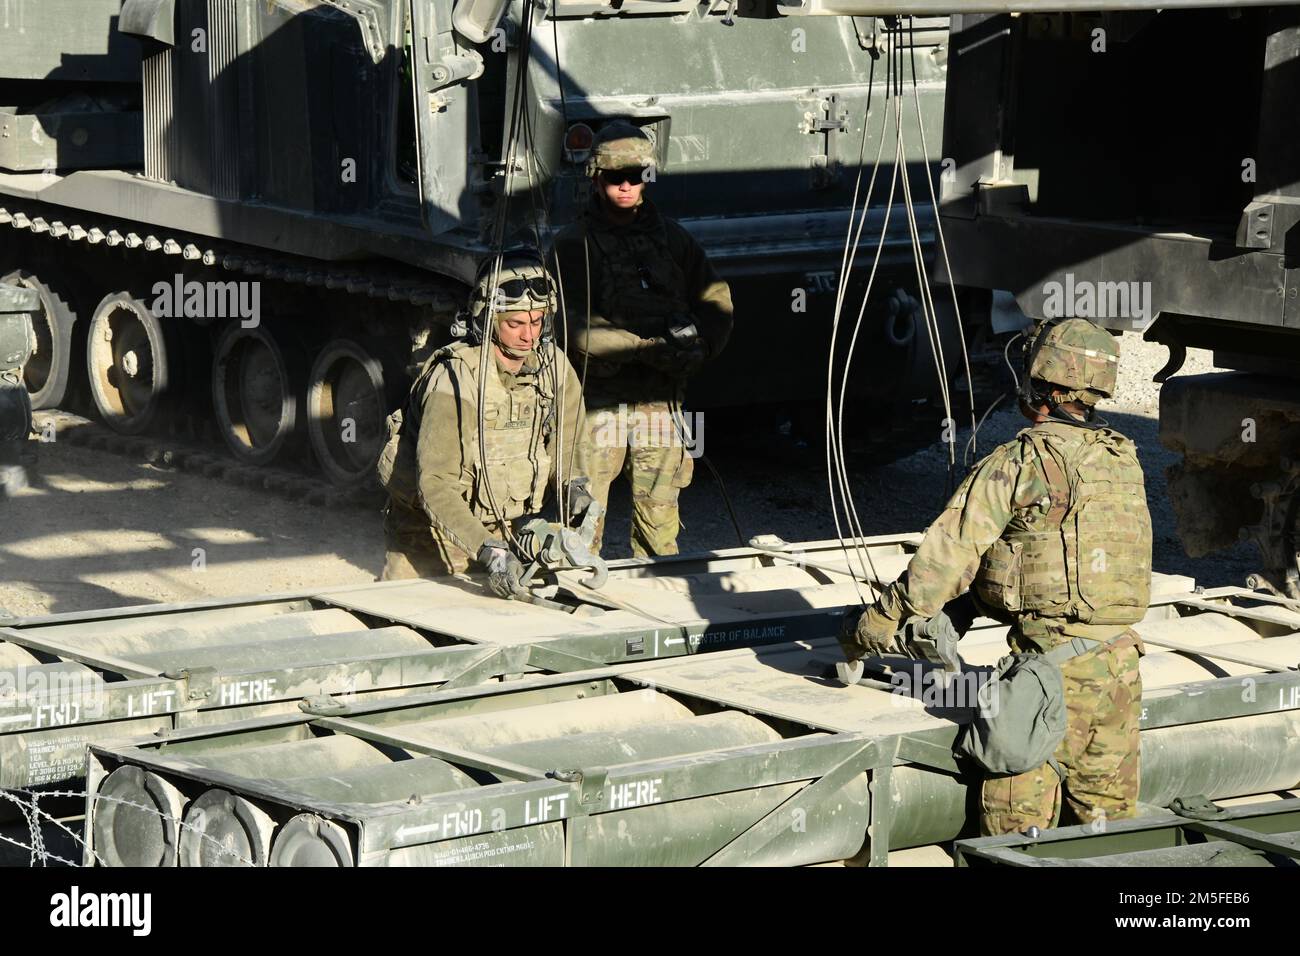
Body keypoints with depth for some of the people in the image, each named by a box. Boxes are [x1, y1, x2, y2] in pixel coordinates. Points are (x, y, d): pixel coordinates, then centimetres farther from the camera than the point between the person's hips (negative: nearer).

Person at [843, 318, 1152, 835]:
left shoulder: (1017, 465, -10)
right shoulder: (1125, 462, 11)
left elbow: (946, 558, -11)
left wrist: (877, 622, 0)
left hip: (1052, 669, -6)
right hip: (1120, 666, 7)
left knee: (1017, 825, 0)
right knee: (1107, 815, 14)